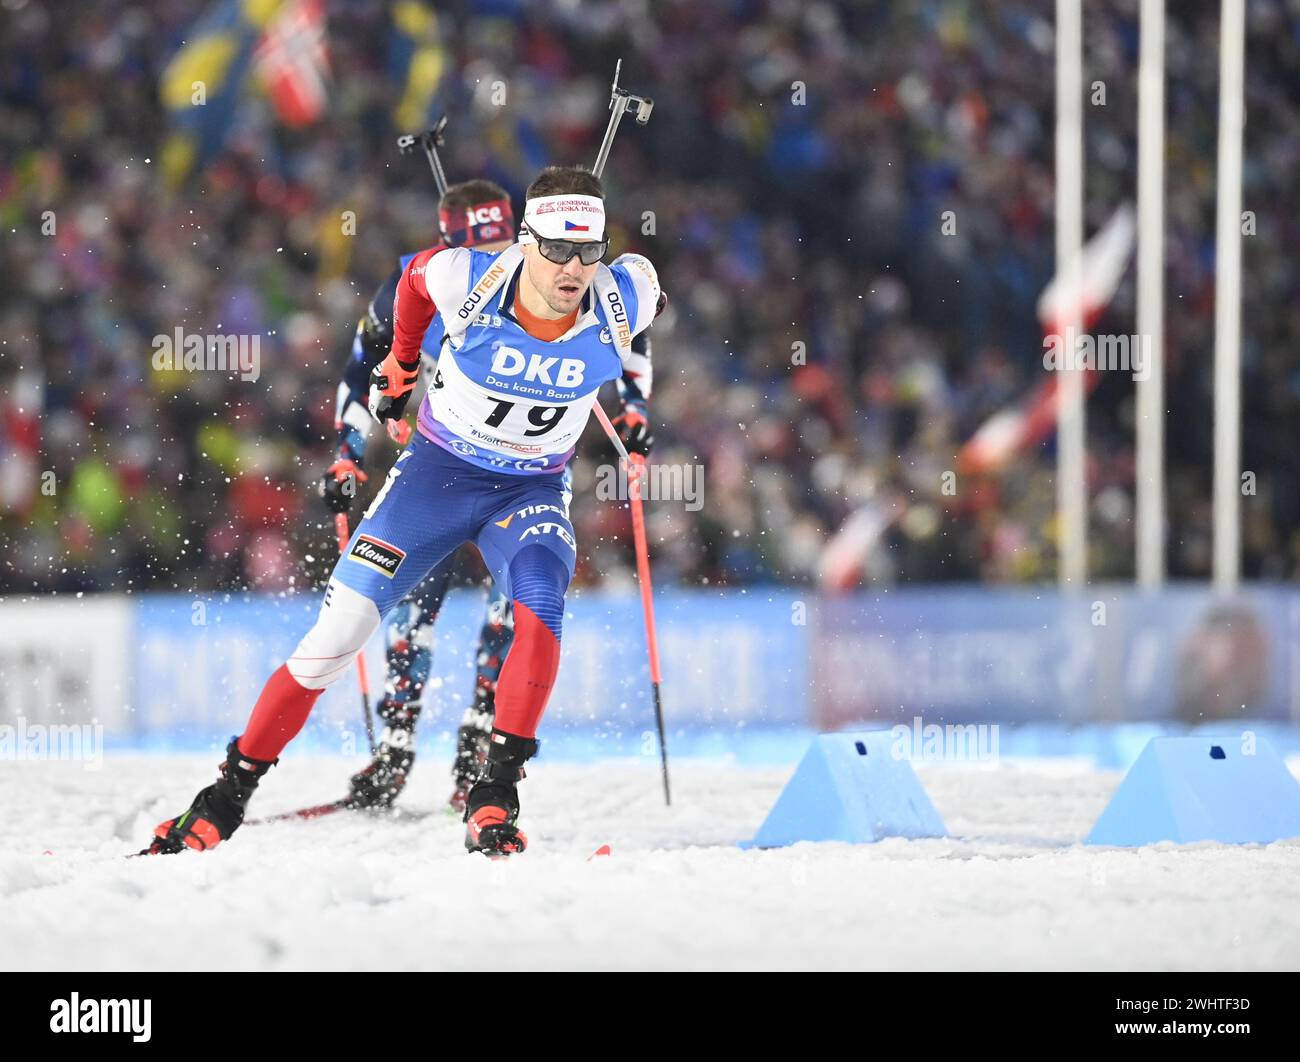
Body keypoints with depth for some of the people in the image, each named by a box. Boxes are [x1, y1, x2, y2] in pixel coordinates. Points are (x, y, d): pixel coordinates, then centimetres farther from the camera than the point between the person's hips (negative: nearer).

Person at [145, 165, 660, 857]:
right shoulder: (466, 280, -24)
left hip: (531, 491, 1)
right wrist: (401, 361, 16)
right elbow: (418, 273, 3)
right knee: (332, 641, -5)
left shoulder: (625, 299, -20)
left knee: (540, 610, -32)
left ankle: (495, 797, -27)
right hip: (437, 470, 0)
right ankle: (225, 800, 10)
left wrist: (633, 397, 7)